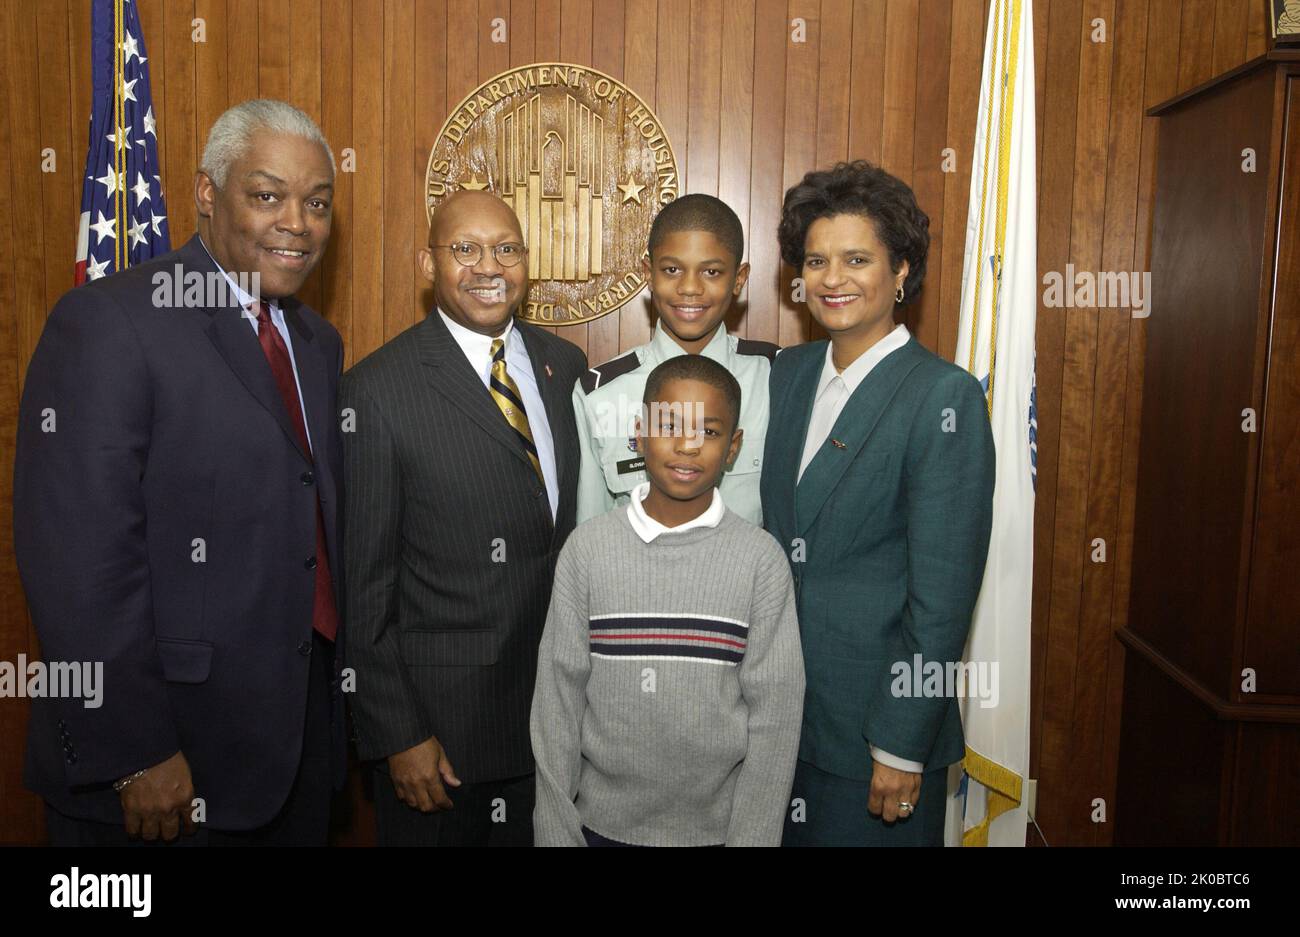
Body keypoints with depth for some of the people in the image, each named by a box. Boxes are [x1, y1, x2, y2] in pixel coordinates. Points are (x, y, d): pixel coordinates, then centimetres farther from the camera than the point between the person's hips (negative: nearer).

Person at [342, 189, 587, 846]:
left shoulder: (565, 365, 4)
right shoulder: (376, 390, -12)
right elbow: (364, 582, -11)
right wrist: (396, 735, -11)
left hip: (560, 705, 5)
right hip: (441, 717, -4)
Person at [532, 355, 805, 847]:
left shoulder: (761, 559, -9)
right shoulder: (587, 548, -7)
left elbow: (774, 712, -6)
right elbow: (558, 699, -4)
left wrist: (753, 835, -7)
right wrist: (556, 830, -2)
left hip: (717, 824, 0)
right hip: (604, 822, 1)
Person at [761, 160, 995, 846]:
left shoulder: (945, 397, -15)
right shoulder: (788, 372, 5)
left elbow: (943, 593, -16)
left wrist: (903, 747, -15)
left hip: (873, 717, -6)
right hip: (776, 710, 6)